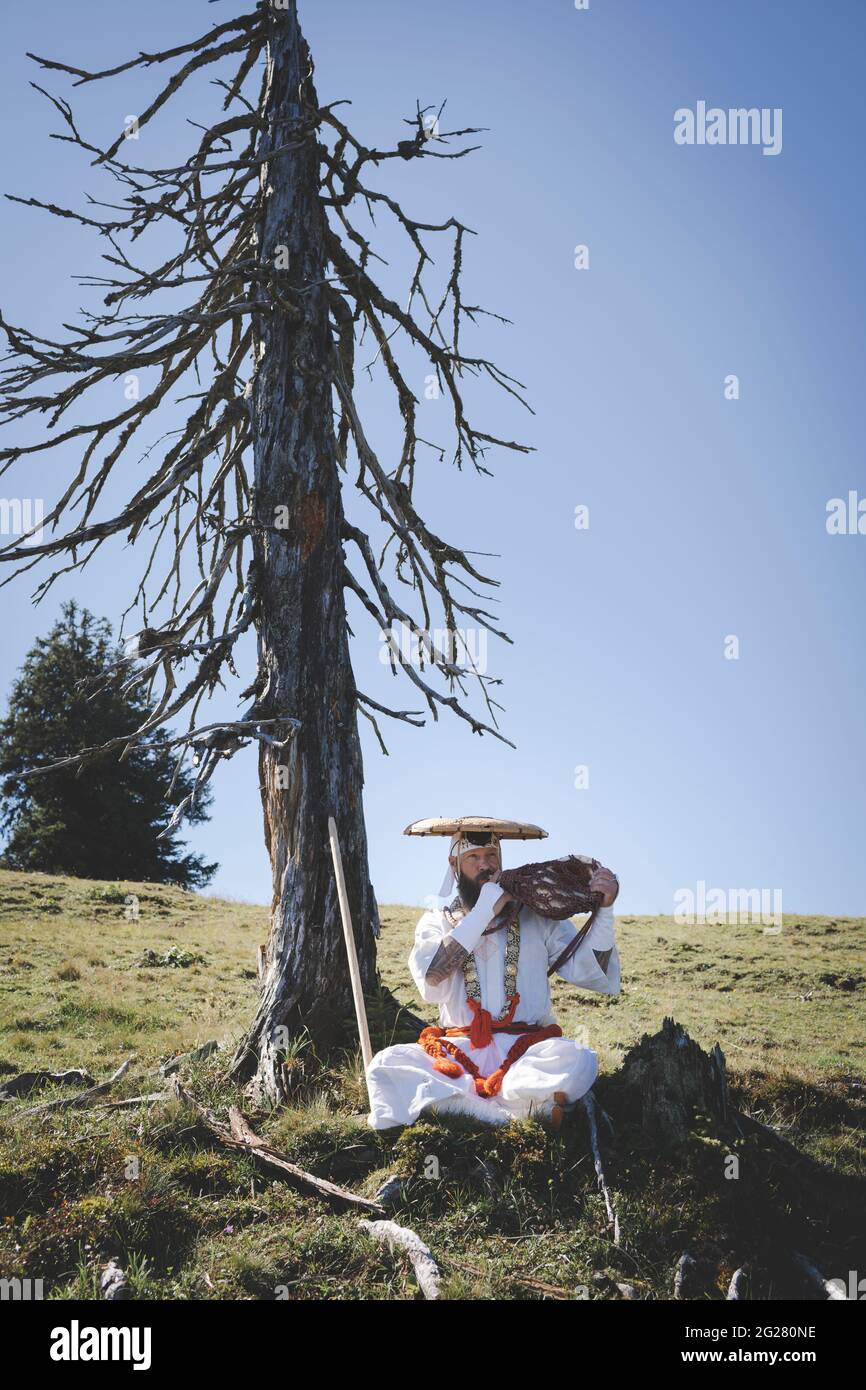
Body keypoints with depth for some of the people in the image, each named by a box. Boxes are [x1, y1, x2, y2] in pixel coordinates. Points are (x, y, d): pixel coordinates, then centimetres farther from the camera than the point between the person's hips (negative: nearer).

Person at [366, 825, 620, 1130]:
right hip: (459, 1051, 1)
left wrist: (603, 910, -10)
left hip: (527, 1050, -1)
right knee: (385, 1065, -27)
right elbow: (431, 982, -8)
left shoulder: (536, 916, 13)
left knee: (578, 1061, -32)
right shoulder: (437, 921, 14)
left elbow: (590, 973, 4)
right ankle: (521, 1110, -26)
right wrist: (483, 912, -8)